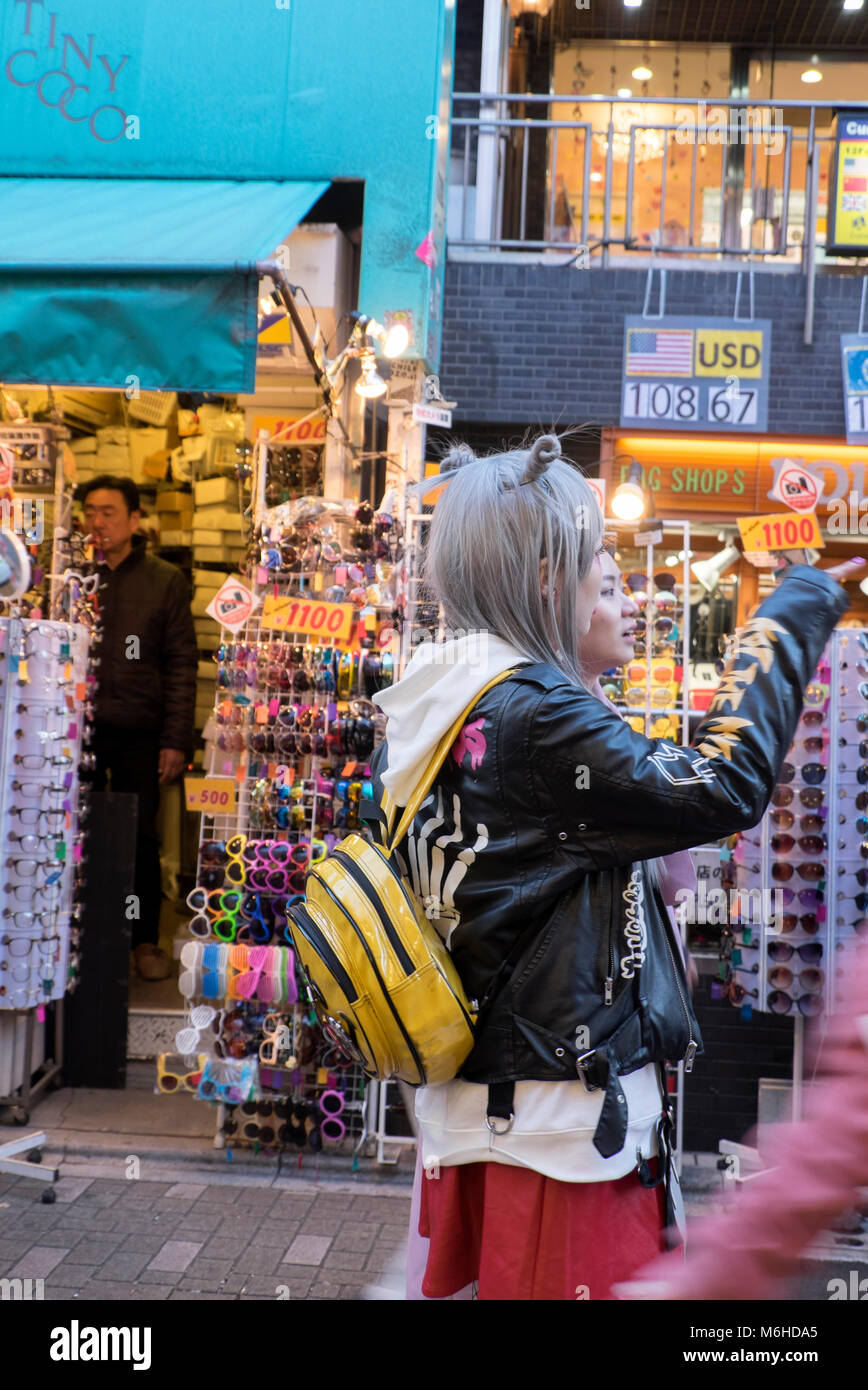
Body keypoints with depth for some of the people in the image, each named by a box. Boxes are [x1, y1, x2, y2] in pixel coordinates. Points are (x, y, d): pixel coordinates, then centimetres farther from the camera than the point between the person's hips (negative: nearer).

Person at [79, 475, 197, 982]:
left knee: (141, 836, 3)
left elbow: (182, 666, 1)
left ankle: (146, 940, 15)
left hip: (137, 733, -1)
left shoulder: (165, 581, 3)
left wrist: (176, 740, -5)